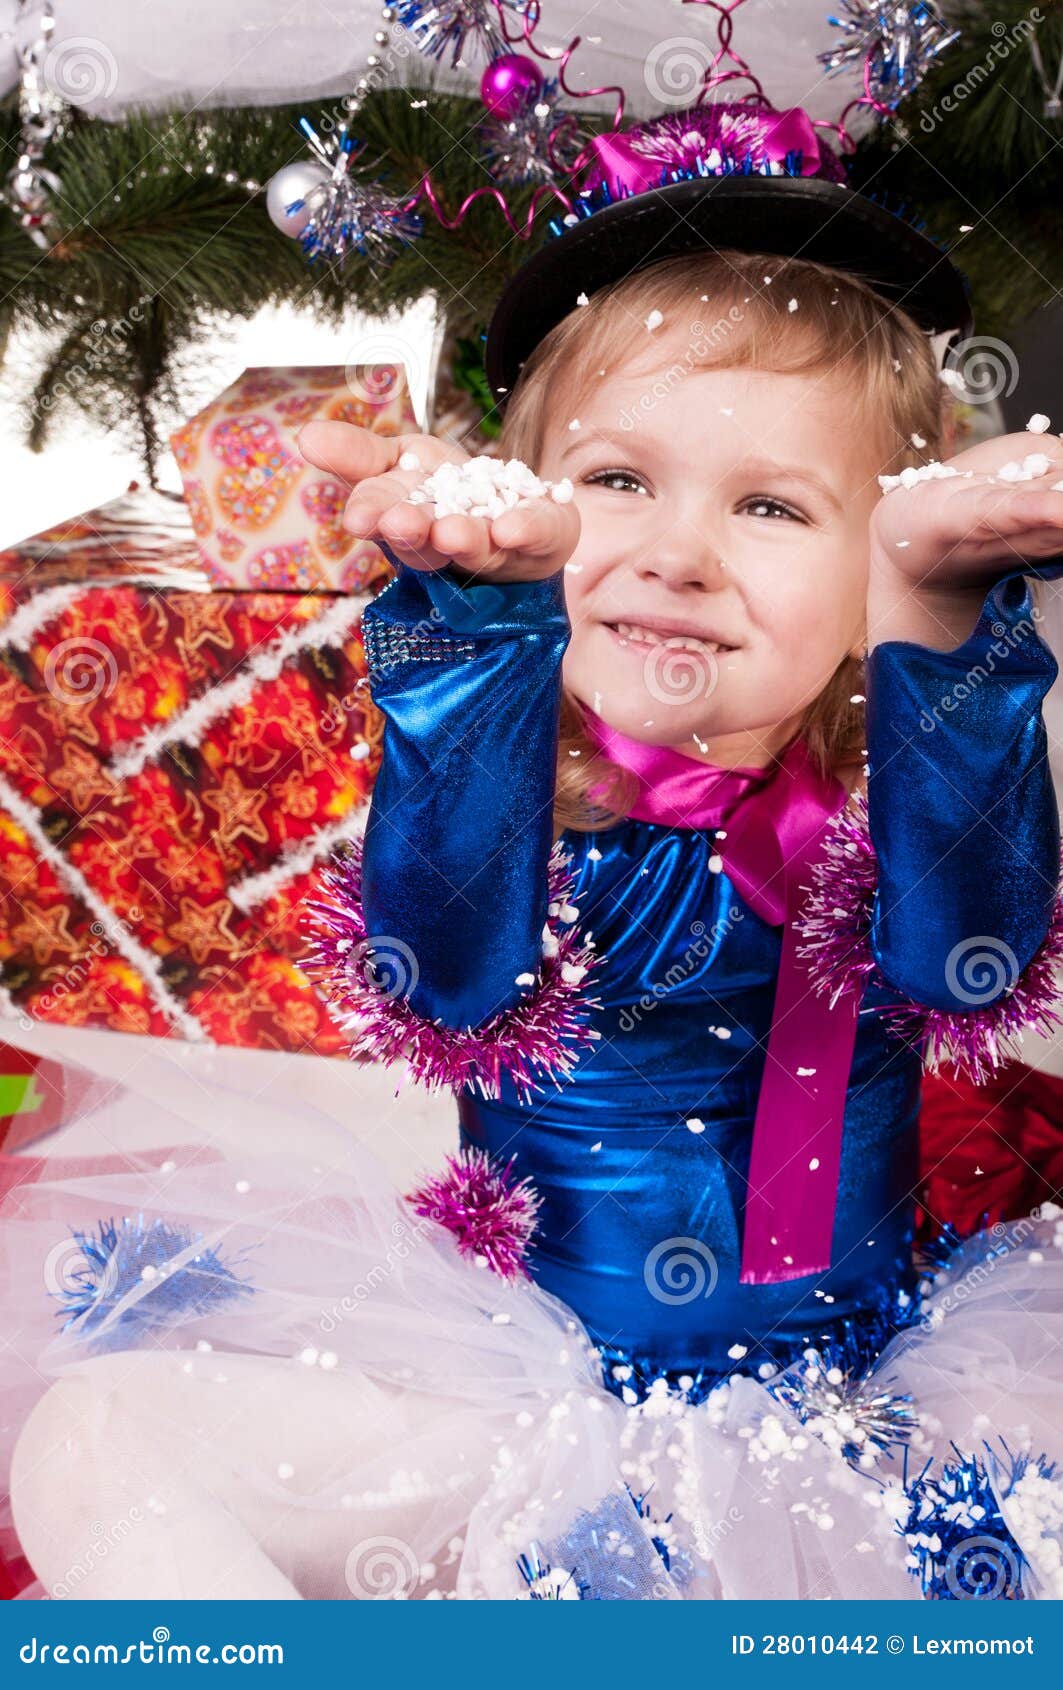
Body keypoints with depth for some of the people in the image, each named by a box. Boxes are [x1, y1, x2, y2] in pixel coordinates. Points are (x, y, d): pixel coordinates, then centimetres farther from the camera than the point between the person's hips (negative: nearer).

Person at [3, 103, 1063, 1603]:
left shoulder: (897, 790, -7)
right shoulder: (494, 781, -10)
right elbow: (455, 981, -32)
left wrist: (941, 601, -41)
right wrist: (483, 598, -43)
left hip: (857, 1402, 1)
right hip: (521, 1397, 0)